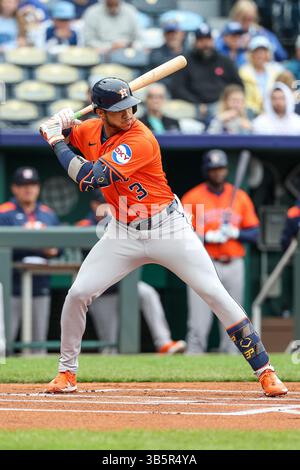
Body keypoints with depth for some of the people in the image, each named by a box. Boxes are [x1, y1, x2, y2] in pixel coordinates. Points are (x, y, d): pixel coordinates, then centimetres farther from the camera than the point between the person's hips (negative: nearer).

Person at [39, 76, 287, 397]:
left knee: (215, 294, -11)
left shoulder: (139, 139, -24)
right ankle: (66, 372, 14)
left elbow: (90, 179, -32)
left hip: (167, 229, -5)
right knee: (77, 295, -5)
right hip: (123, 234, 5)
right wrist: (58, 126, -9)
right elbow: (51, 132, 16)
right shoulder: (91, 130, -3)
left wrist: (56, 142, -21)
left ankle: (264, 371, -5)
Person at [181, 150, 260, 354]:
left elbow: (254, 233, 9)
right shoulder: (193, 197, 3)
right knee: (199, 324, -10)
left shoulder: (241, 197, 11)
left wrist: (235, 233, -9)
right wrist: (208, 237, -16)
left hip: (234, 266, 3)